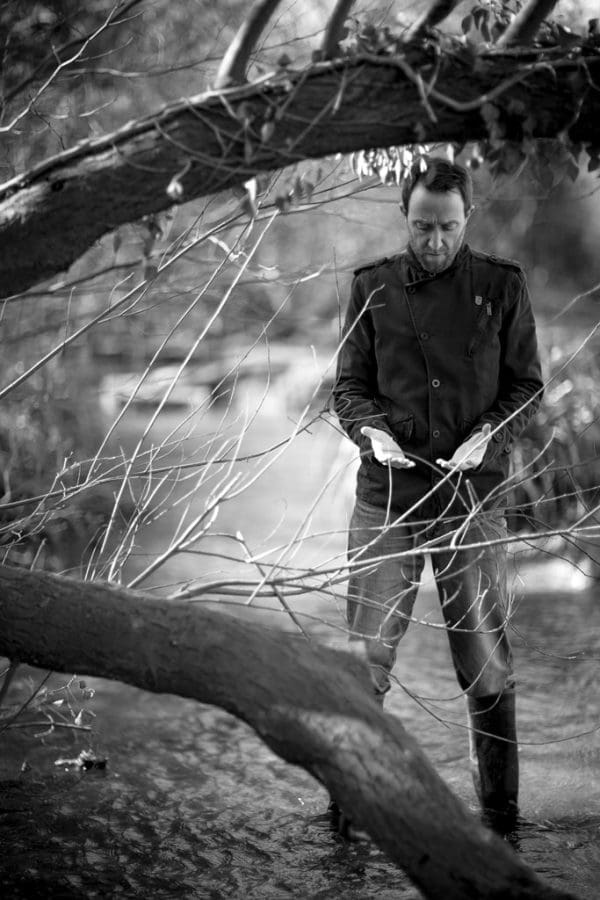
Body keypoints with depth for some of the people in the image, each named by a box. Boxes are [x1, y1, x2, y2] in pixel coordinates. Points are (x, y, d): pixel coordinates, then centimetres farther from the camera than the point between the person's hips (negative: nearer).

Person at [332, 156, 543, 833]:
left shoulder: (502, 284, 4)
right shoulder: (373, 286, 6)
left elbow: (525, 385, 6)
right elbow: (348, 385, 9)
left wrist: (484, 437, -11)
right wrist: (372, 429, -11)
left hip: (473, 494, 0)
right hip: (388, 491, 1)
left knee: (485, 659, 5)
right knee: (365, 654, 0)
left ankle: (500, 807, 17)